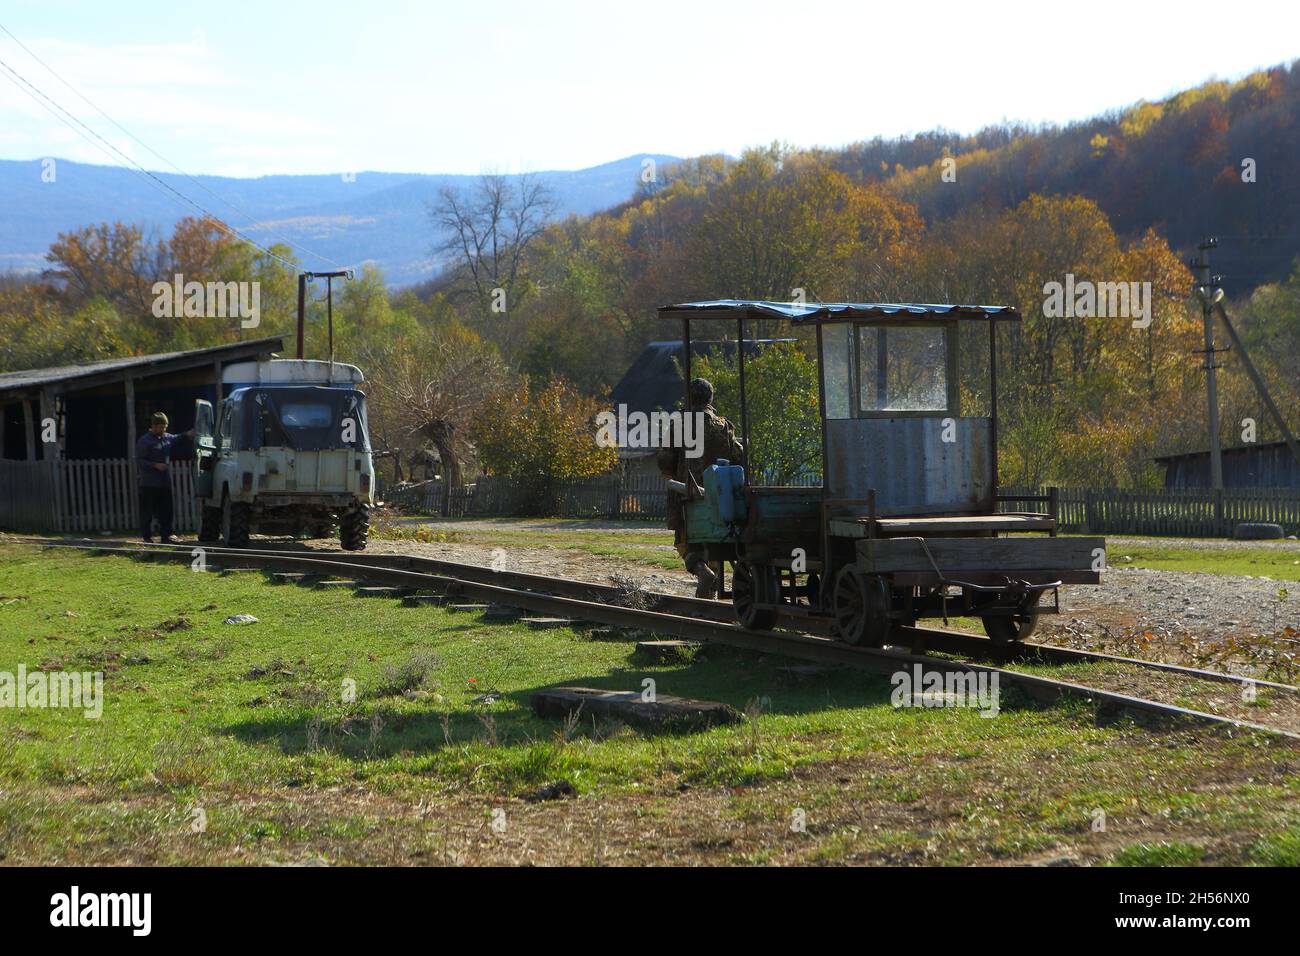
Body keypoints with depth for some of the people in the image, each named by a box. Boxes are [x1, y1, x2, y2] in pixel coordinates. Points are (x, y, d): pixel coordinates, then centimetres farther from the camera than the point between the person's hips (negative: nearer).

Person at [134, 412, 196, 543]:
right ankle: (147, 537, 6)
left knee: (166, 512, 8)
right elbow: (139, 461, -12)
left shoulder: (167, 437, 11)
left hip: (165, 483, 7)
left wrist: (187, 435, 18)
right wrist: (155, 465, -20)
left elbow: (176, 438, 35)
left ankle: (166, 536, 14)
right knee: (147, 513, -1)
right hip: (149, 484, -7)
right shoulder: (145, 441, -10)